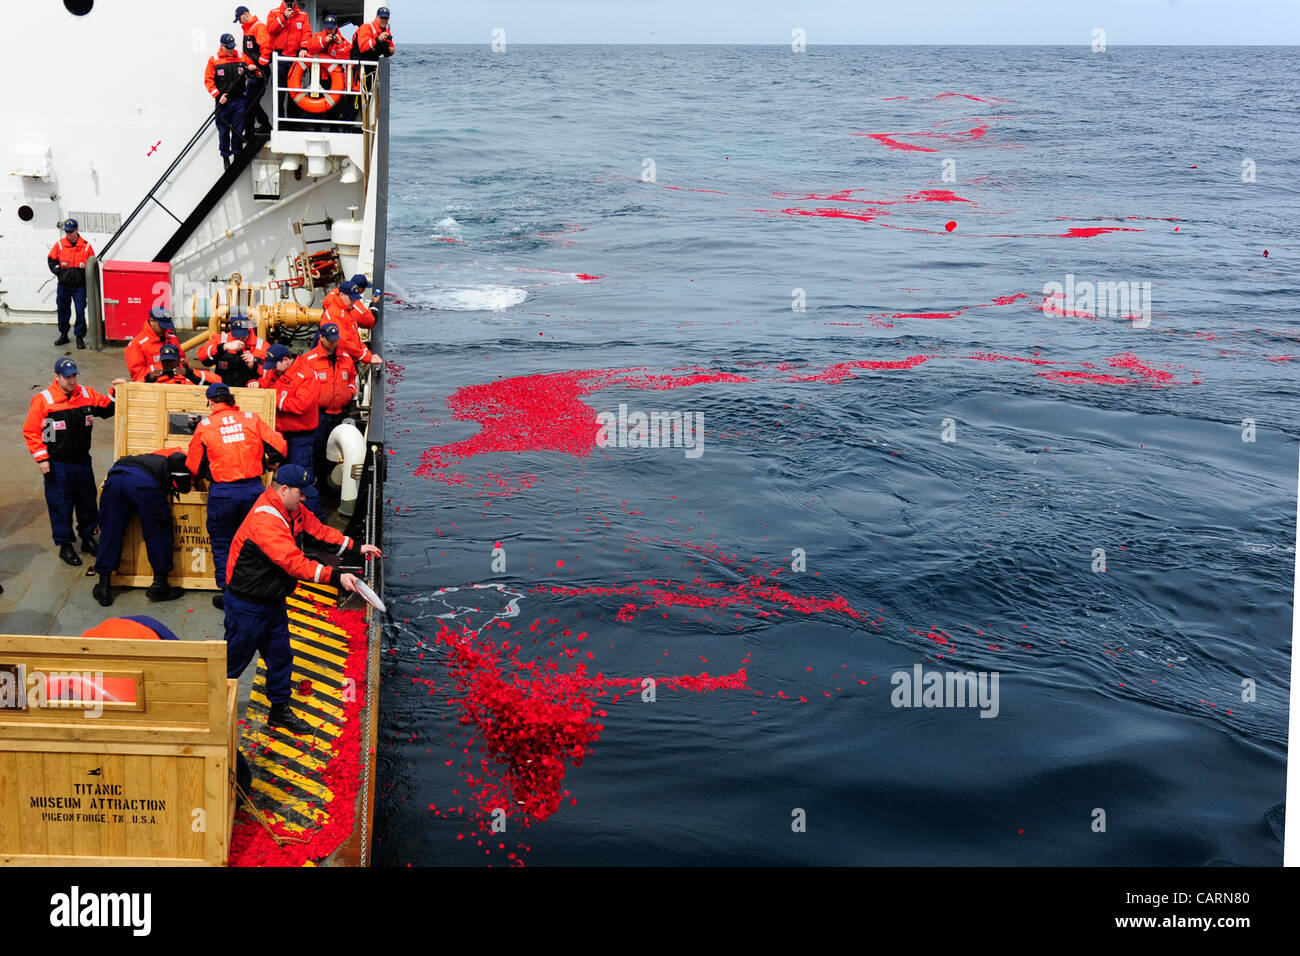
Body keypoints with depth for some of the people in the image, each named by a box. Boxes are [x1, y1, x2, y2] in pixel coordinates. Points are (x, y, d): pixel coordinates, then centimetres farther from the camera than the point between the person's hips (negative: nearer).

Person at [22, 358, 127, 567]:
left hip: (82, 461, 4)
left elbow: (107, 408, 13)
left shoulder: (87, 395, 1)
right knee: (60, 505, 2)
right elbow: (31, 431, -7)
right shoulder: (43, 400, -11)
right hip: (57, 465, -4)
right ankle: (65, 546, 13)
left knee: (87, 502, 13)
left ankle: (88, 538, 30)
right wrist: (41, 458, -10)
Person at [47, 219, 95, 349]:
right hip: (64, 285, 2)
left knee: (80, 311, -5)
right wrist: (57, 269, -5)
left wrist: (85, 267, -10)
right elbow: (51, 260, 10)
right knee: (63, 309, 11)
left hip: (80, 286, -2)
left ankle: (80, 337, 6)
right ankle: (63, 335, 26)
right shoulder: (60, 244, 3)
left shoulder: (86, 246, -1)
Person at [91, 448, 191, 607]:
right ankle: (159, 585, 17)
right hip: (144, 483, -6)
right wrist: (181, 488, 13)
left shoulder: (156, 455, 44)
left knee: (109, 532, 14)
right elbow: (177, 460, 0)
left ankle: (104, 587, 17)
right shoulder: (181, 457, 24)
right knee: (158, 533, 10)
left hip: (114, 477, 6)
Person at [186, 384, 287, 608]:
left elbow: (193, 466, 8)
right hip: (253, 488, 2)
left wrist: (206, 474, 30)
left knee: (222, 544, 13)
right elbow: (280, 446, 3)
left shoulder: (204, 425, 1)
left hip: (223, 492, -2)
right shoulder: (251, 419, 4)